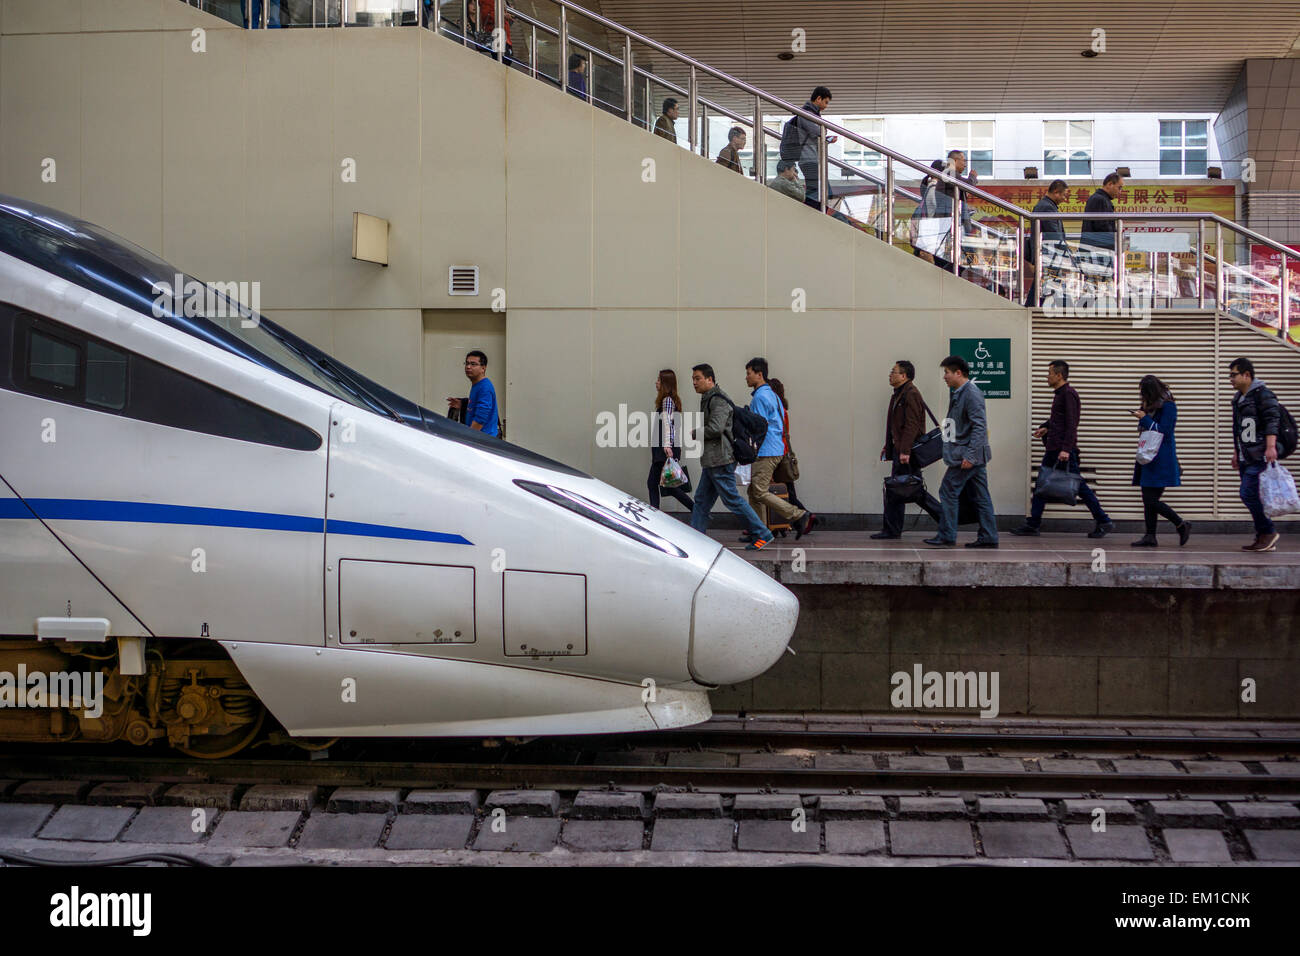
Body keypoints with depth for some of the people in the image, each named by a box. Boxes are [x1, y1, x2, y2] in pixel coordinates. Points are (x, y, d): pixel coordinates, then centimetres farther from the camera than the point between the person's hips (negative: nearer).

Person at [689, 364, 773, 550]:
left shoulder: (718, 400, -14)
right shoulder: (707, 399, 19)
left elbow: (715, 428, -25)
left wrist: (695, 433, -9)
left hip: (720, 460, -11)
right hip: (711, 460, 11)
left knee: (732, 499, -7)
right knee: (701, 500, 10)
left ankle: (763, 534, -1)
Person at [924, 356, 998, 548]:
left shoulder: (972, 393, -15)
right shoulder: (961, 393, 16)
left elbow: (979, 426, -21)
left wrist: (969, 455, -24)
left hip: (966, 456, -10)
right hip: (974, 456, 10)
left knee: (948, 492, -4)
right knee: (981, 496, 9)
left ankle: (946, 536, 1)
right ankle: (988, 537, 12)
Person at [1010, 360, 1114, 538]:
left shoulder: (1068, 394, -13)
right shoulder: (1059, 393, 16)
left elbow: (1071, 423, -20)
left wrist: (1066, 449, -26)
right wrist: (1045, 428, 12)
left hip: (1064, 450, -10)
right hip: (1053, 449, 10)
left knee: (1078, 485, -6)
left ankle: (1104, 522, 1)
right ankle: (1033, 525, 12)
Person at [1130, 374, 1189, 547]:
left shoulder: (1168, 406, -11)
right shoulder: (1151, 406, 16)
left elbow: (1163, 431, -17)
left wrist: (1144, 419, -13)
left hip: (1161, 461, -9)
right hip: (1149, 459, 9)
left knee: (1151, 500, -11)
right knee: (1148, 499, 7)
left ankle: (1182, 526, 3)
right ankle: (1150, 537, 9)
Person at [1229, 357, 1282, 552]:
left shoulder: (1262, 394, -10)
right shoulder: (1238, 398, 18)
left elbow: (1272, 420, -20)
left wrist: (1270, 447, -29)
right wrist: (1236, 451, 27)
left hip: (1260, 457, -9)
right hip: (1246, 458, 9)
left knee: (1248, 494, -14)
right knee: (1252, 497, 9)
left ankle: (1268, 532, -1)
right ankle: (1263, 537, 15)